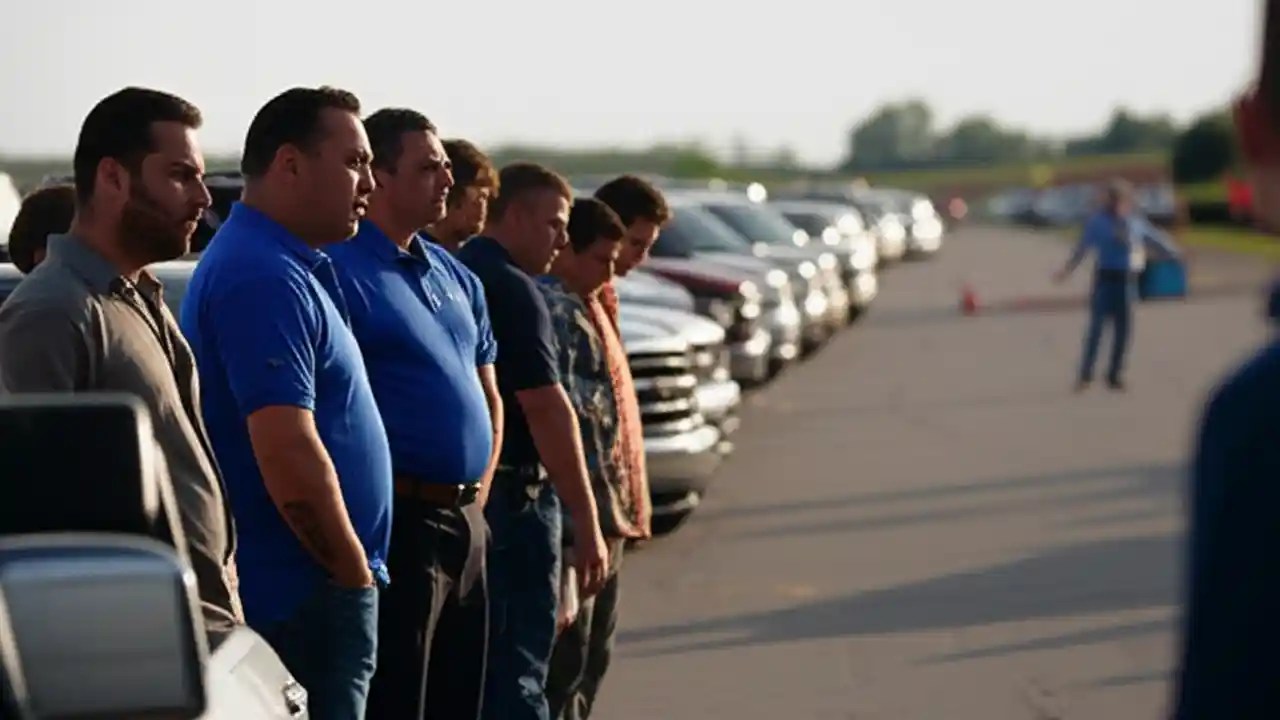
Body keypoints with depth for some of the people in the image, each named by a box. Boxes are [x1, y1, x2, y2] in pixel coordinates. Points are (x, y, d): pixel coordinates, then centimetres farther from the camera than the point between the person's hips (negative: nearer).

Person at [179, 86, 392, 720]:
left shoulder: (288, 268, 16)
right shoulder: (264, 277, -18)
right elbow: (289, 457, -25)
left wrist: (353, 568, 18)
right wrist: (354, 570, -14)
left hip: (306, 591, 10)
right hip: (303, 596, -10)